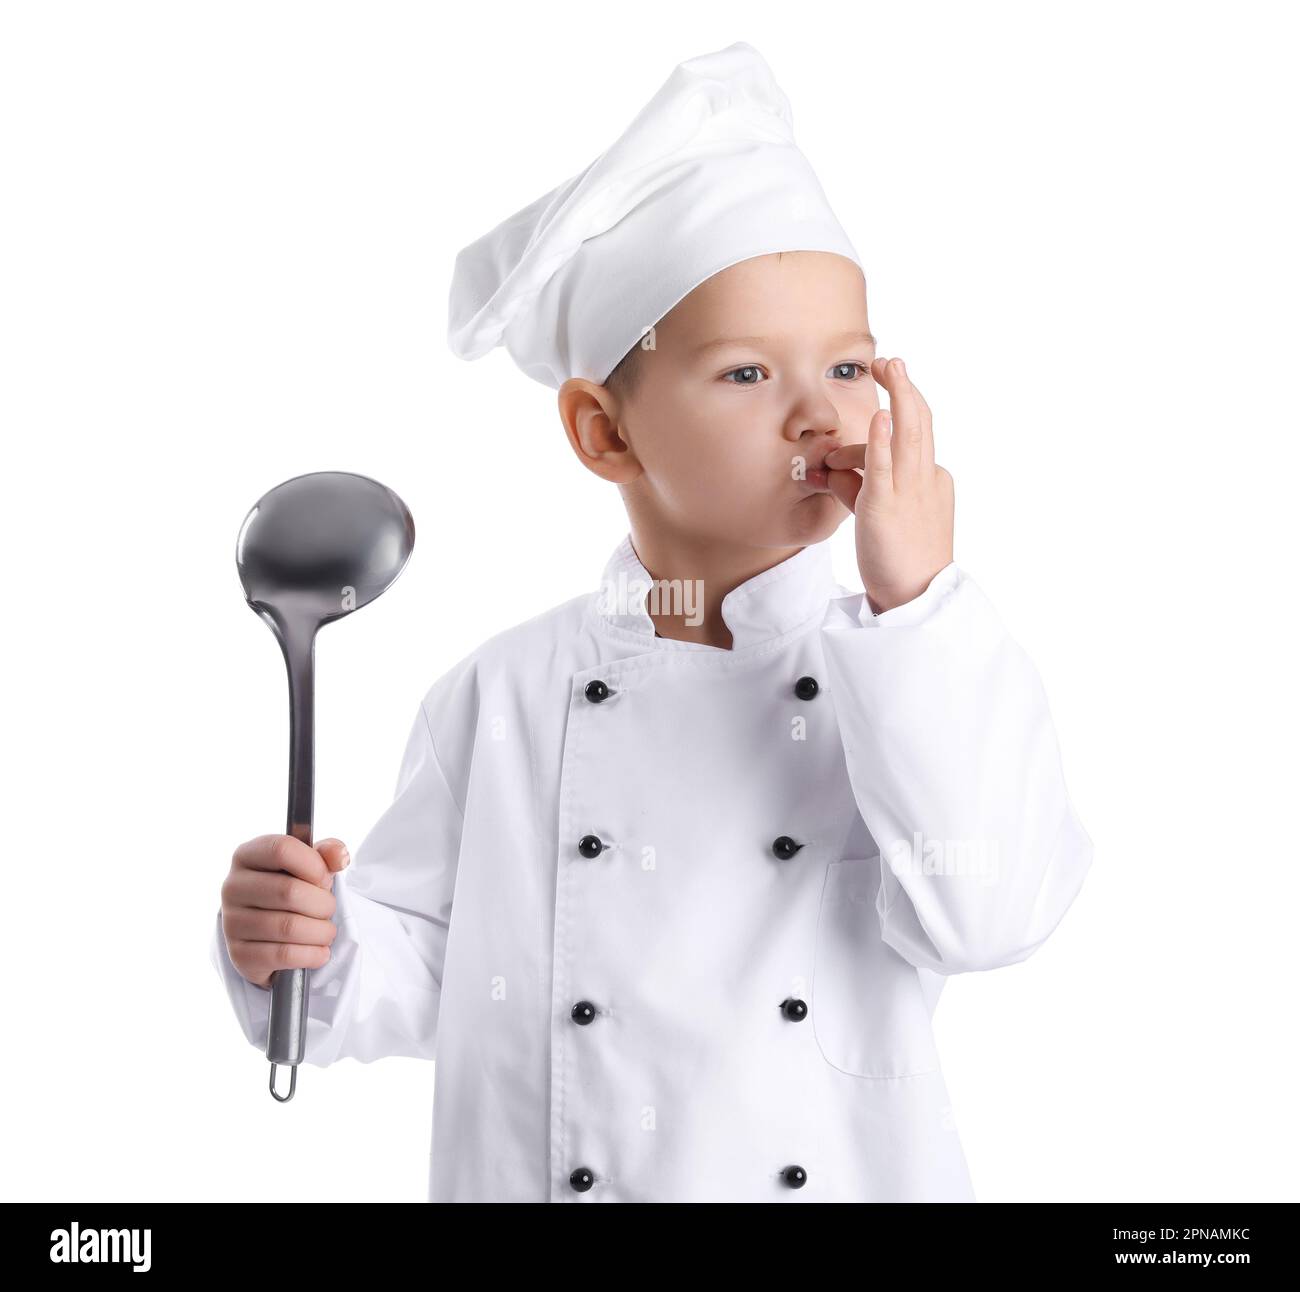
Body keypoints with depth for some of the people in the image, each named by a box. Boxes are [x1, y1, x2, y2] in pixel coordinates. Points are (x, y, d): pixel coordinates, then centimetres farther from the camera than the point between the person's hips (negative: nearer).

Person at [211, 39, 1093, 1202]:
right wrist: (312, 951, -22)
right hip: (527, 1177, 1)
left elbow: (982, 919, -22)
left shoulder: (949, 669, -8)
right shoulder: (504, 698, -6)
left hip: (848, 1178, 0)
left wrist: (916, 602, -24)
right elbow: (423, 969, -1)